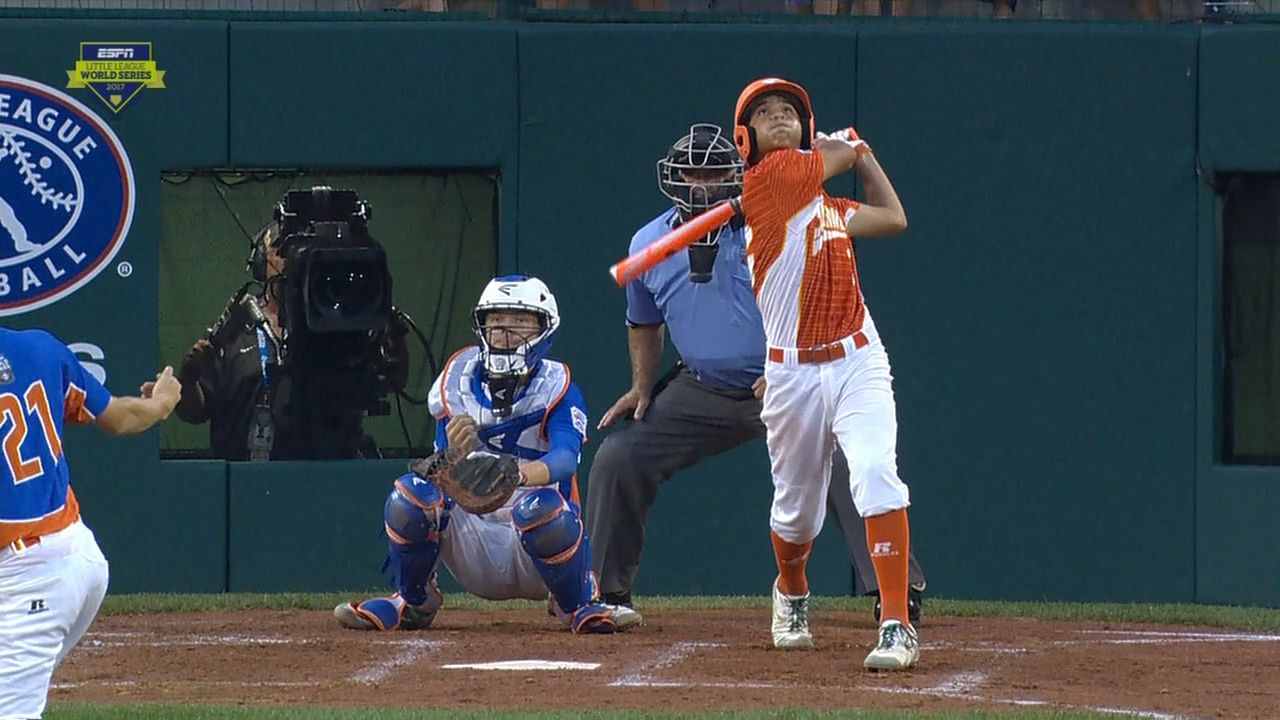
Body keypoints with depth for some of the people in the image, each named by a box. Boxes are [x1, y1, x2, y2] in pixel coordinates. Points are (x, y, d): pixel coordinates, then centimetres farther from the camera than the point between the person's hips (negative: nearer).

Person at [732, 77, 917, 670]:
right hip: (792, 372, -3)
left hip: (857, 363, 3)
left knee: (876, 477, -19)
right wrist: (852, 147, 27)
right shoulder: (766, 178, -4)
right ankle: (791, 596, 45)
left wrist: (861, 151, 32)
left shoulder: (829, 207, 17)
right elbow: (839, 153, 4)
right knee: (796, 508, 11)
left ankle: (897, 626, -21)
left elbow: (893, 217, 25)